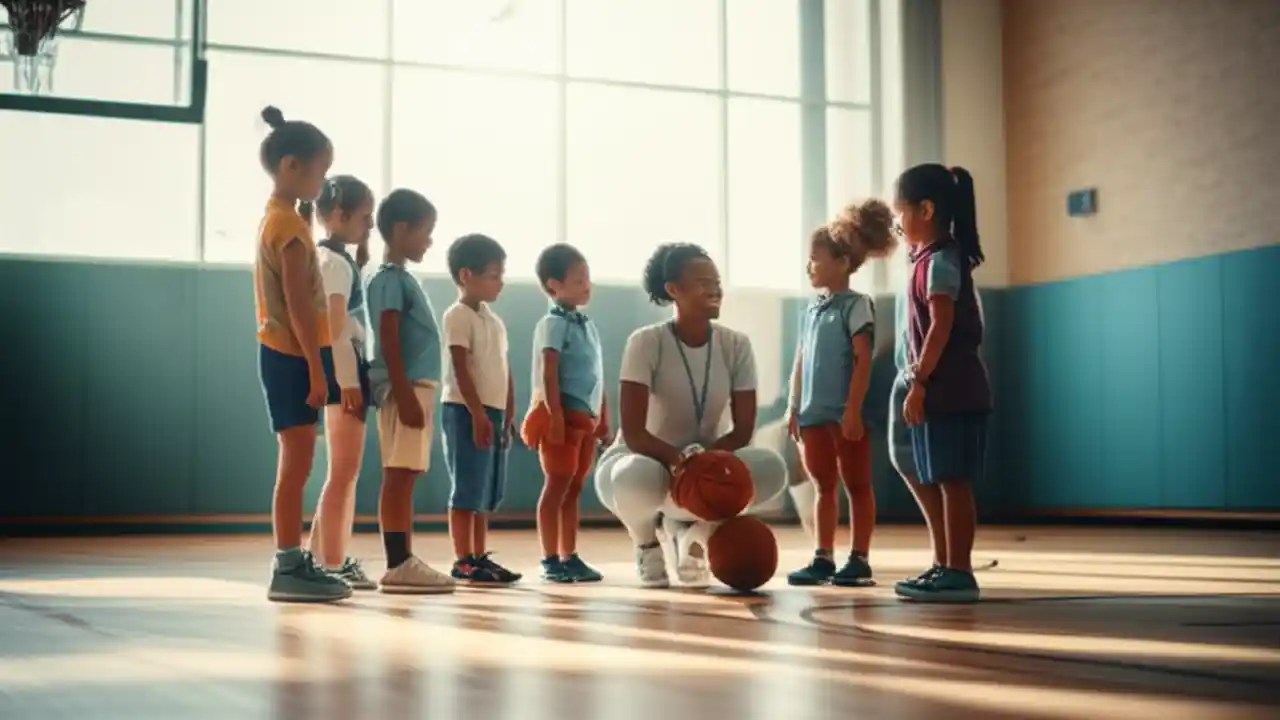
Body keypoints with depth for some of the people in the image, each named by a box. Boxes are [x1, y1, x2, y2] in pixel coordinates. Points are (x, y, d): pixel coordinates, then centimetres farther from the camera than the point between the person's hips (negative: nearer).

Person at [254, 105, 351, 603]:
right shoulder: (290, 223, -13)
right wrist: (316, 367, -20)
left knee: (296, 464, 10)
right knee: (297, 464, -7)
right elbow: (298, 304, -19)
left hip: (284, 354, 10)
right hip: (294, 356, -10)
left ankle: (293, 563, 14)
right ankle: (289, 567, -4)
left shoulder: (276, 218, 17)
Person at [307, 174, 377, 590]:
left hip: (347, 370, 10)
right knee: (344, 472, -7)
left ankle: (330, 558, 19)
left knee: (345, 472, 14)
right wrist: (348, 380, -22)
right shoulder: (336, 262, -11)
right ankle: (331, 564, -4)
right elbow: (336, 328, -19)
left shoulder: (339, 260, 18)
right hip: (343, 371, -10)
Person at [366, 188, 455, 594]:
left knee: (406, 477, 9)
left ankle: (404, 561, 12)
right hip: (405, 388, -10)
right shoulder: (390, 279, -9)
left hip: (419, 387, 10)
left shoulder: (403, 278, 20)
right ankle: (397, 566, -10)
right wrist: (404, 393, -21)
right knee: (398, 476, -10)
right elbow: (389, 341, -16)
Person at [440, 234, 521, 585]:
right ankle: (463, 560, -1)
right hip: (466, 412, -8)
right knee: (468, 490, -6)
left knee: (486, 492, 11)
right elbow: (461, 370, -15)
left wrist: (507, 417, 13)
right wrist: (478, 414, -20)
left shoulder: (494, 320, 17)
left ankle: (480, 557, 17)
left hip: (493, 411, 8)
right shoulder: (458, 316, -8)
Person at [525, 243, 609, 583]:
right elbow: (549, 374, -15)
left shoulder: (588, 325, 17)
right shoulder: (553, 323, -8)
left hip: (586, 418, 8)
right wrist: (555, 415, -22)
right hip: (563, 416, -8)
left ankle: (569, 557, 15)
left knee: (574, 489, 10)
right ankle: (551, 560, -1)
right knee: (557, 486, -5)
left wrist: (603, 418, 17)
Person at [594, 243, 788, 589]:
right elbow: (633, 433, -22)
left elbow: (742, 430, -8)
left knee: (770, 468, -26)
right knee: (638, 476, -41)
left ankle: (692, 528, 2)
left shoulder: (736, 345, -6)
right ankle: (647, 539, -2)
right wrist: (680, 459, -37)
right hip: (648, 461, -3)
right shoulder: (646, 342, -17)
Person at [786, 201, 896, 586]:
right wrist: (794, 408, 12)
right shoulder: (811, 309, 13)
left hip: (845, 413, -7)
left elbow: (863, 360, -13)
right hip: (814, 413, 7)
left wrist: (853, 409, -19)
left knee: (856, 485, 3)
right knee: (823, 486, 10)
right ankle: (823, 560, 15)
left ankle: (859, 560, 7)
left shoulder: (856, 305, -7)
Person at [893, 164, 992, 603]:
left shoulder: (940, 261, -12)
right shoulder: (932, 258, 16)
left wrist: (918, 382, -19)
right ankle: (946, 566, 21)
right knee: (927, 478, 14)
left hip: (950, 389, -10)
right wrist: (919, 380, 17)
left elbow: (942, 326, -19)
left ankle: (958, 574, -1)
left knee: (952, 480, -6)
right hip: (942, 387, 10)